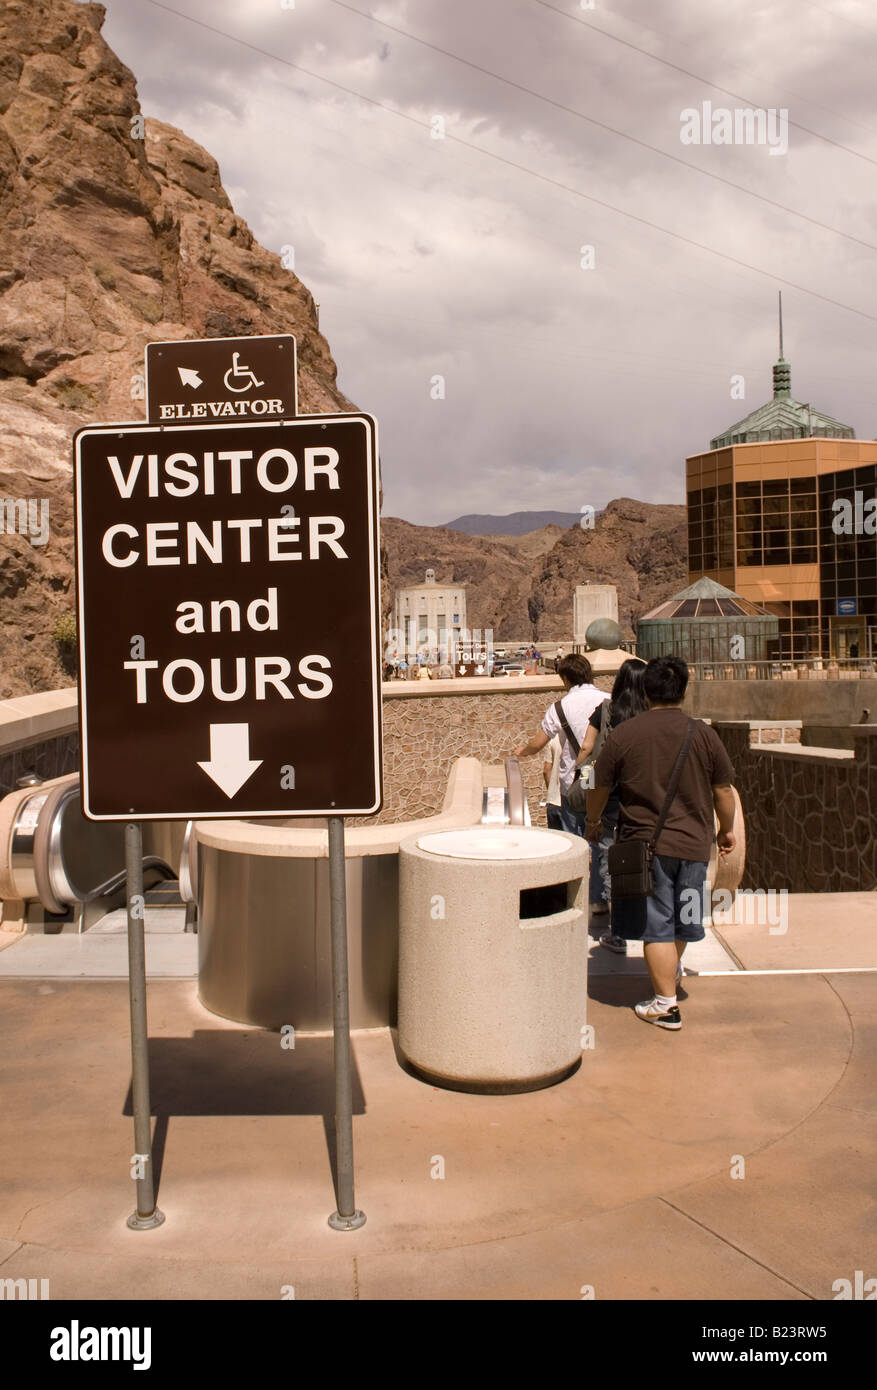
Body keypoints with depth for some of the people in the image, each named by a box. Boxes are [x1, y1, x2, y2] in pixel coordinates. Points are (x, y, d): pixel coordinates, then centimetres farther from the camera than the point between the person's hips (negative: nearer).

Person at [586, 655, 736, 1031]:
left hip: (645, 843, -2)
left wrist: (592, 822, 20)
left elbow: (599, 787, 2)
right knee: (680, 919, 21)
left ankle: (666, 1005, 7)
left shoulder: (623, 734, -7)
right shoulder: (703, 733, -4)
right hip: (694, 842, 3)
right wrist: (727, 829, 20)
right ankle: (672, 971, 45)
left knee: (656, 926, 4)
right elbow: (723, 791, 3)